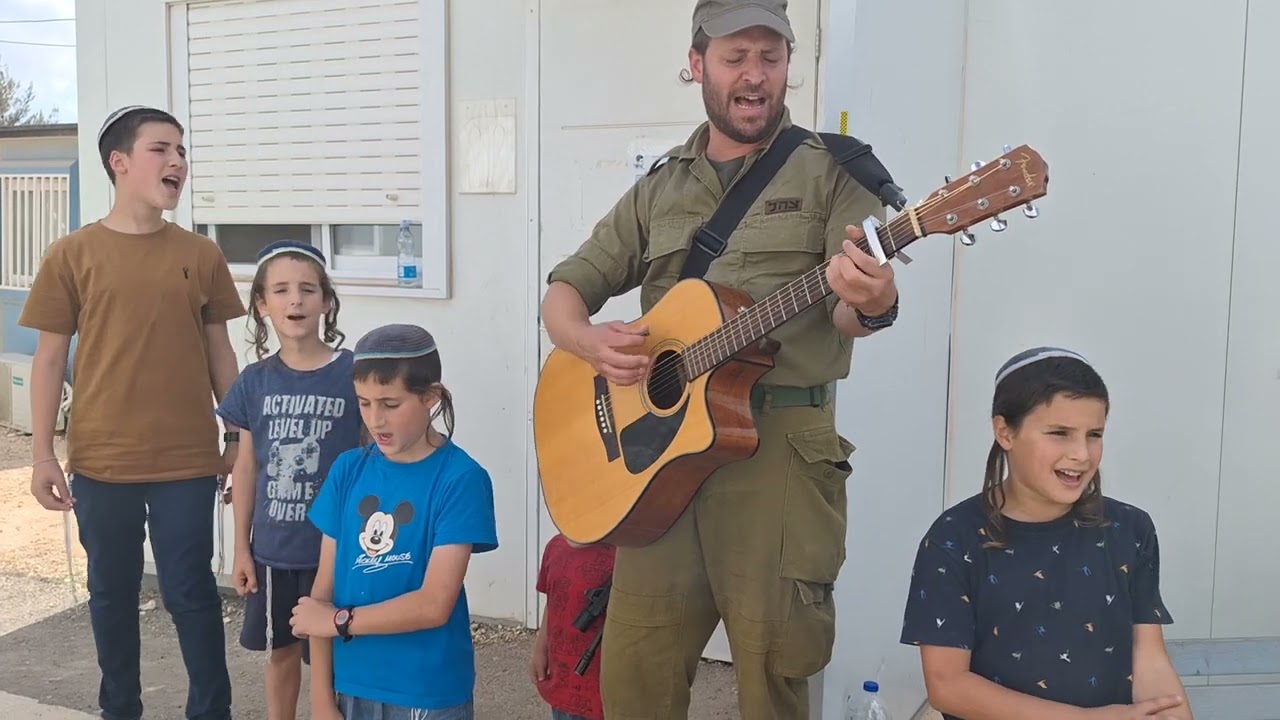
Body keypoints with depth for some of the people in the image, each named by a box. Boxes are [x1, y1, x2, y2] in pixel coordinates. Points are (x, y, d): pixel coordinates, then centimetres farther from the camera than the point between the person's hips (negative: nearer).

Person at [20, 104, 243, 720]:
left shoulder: (201, 255, 2)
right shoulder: (72, 255, -2)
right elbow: (50, 357, 1)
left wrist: (237, 436, 6)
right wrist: (42, 455, -3)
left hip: (187, 460, 0)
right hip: (101, 461, 0)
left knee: (190, 592, 6)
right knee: (112, 593, 14)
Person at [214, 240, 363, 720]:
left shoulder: (354, 373, -11)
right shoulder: (255, 381, -1)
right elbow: (246, 467, 6)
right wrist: (241, 547, 6)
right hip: (272, 547, 3)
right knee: (281, 651, 19)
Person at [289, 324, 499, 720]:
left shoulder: (460, 478, -14)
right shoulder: (347, 469, 0)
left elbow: (434, 605, -17)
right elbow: (324, 588, 0)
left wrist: (338, 621, -8)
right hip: (351, 686, 4)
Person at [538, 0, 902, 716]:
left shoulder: (832, 172, 3)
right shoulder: (658, 189, 14)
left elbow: (846, 311, -8)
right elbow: (565, 289, 13)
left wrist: (872, 306, -33)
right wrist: (589, 341, -9)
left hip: (782, 446, -3)